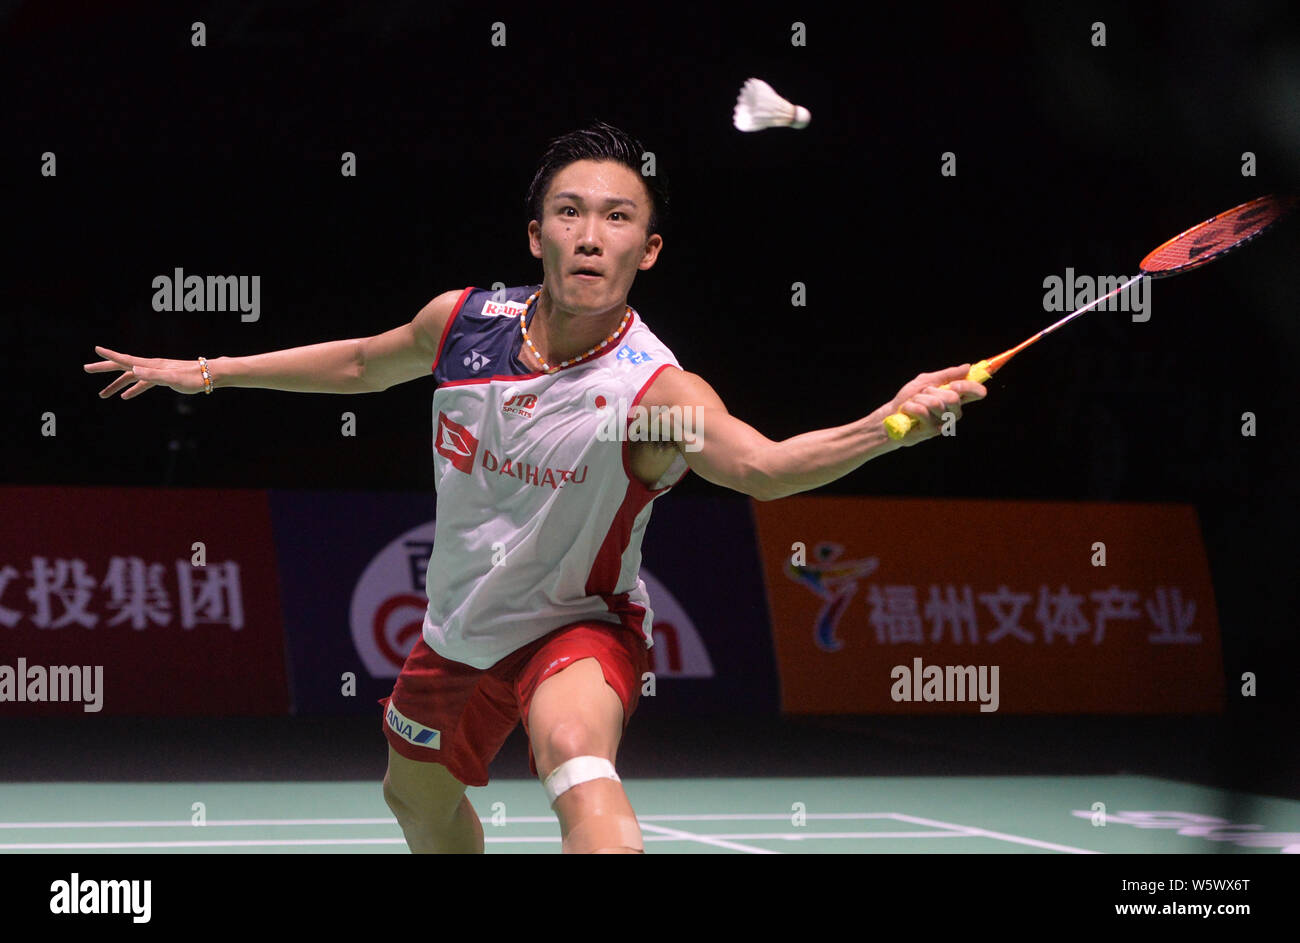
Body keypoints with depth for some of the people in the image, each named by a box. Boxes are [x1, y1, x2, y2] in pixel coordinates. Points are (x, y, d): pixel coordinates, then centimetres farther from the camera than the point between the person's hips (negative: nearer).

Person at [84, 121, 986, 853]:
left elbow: (765, 466, -50)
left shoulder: (656, 391, -30)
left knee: (576, 758, -38)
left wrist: (888, 424, -69)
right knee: (418, 799, 27)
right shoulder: (463, 322, -14)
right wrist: (207, 373, 17)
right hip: (459, 630, 7)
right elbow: (364, 362, 9)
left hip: (577, 629, -6)